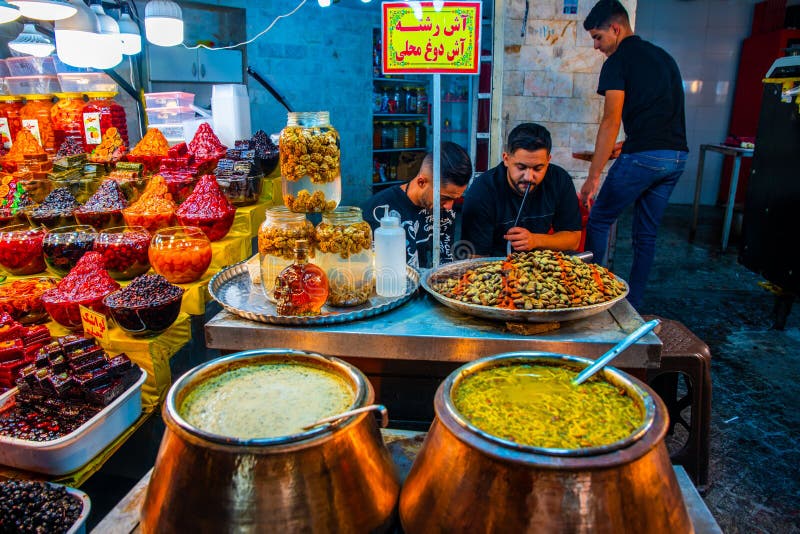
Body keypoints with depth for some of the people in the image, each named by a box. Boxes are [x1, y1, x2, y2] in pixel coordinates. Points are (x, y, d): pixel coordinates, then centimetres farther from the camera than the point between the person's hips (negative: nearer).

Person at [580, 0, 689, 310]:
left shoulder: (618, 61, -3)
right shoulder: (664, 58, 22)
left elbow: (612, 121, -11)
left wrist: (593, 177, -12)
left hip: (643, 155, -8)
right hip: (677, 156, 8)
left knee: (599, 221, 6)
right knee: (646, 233, 14)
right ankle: (633, 305, 20)